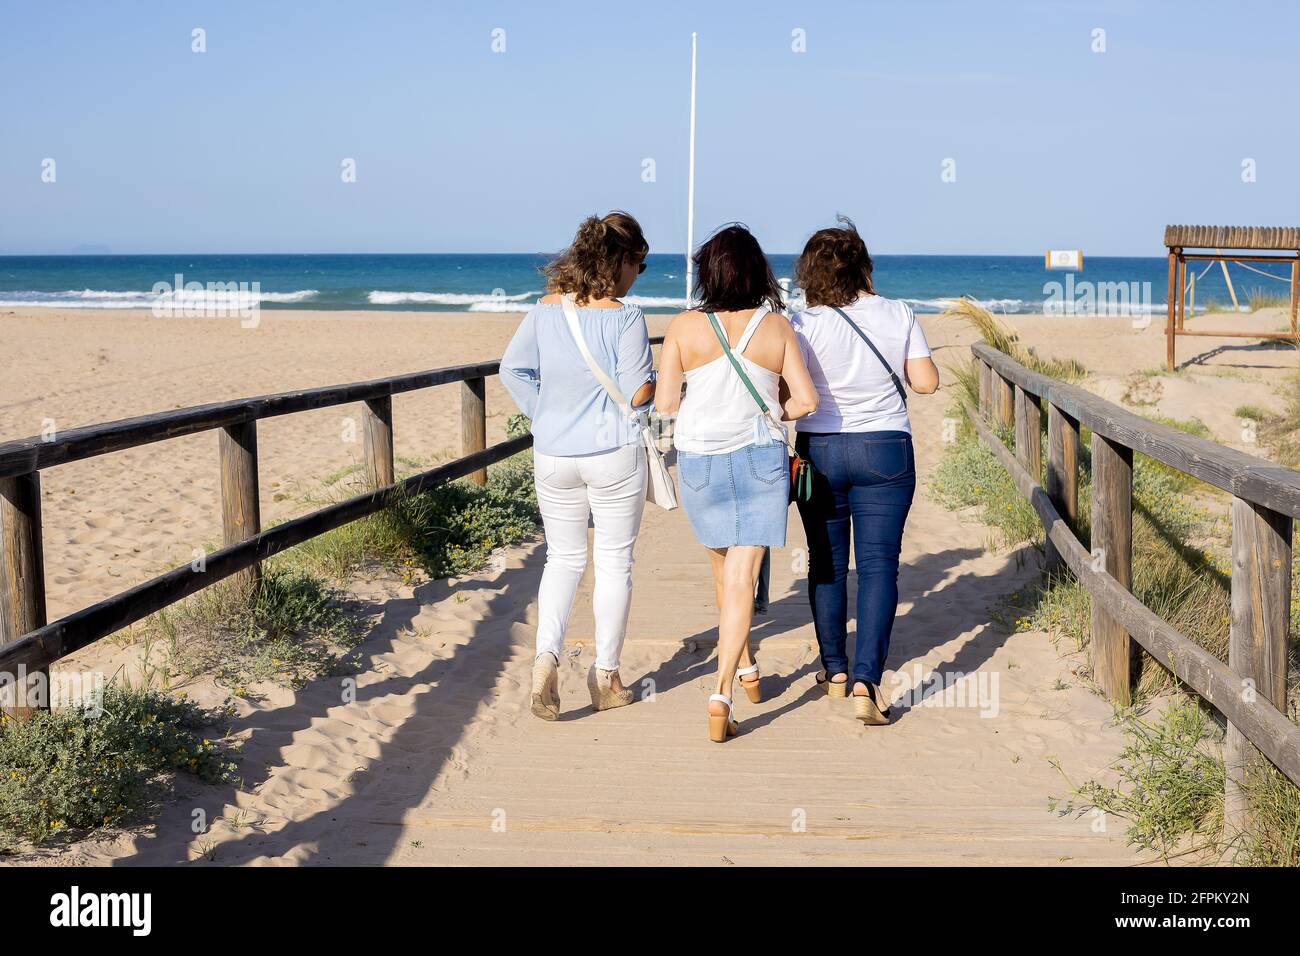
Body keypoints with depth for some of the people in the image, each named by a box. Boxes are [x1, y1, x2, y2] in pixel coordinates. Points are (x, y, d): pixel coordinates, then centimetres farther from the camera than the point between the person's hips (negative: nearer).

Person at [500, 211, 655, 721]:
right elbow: (639, 393, -16)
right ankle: (606, 675, 16)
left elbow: (512, 368, 4)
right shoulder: (624, 316, -15)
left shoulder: (545, 309, 0)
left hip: (553, 454, 4)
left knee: (563, 558, 16)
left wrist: (543, 413, 13)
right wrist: (652, 378, 6)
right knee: (614, 562, 9)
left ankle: (546, 655, -4)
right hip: (614, 454, -4)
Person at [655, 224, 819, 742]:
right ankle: (721, 695, -14)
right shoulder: (776, 326, -5)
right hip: (760, 460, -1)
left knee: (724, 568, 22)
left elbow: (664, 405, -9)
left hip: (700, 461, 1)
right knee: (742, 575, -2)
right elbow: (805, 399, -6)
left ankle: (746, 669, 38)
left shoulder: (684, 327, -7)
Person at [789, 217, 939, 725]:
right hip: (886, 450, 0)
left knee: (826, 562, 14)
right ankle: (866, 682, -12)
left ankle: (834, 670, 25)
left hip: (819, 450, 0)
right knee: (878, 564, -1)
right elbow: (926, 382, -1)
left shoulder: (805, 324, -10)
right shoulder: (898, 315, -4)